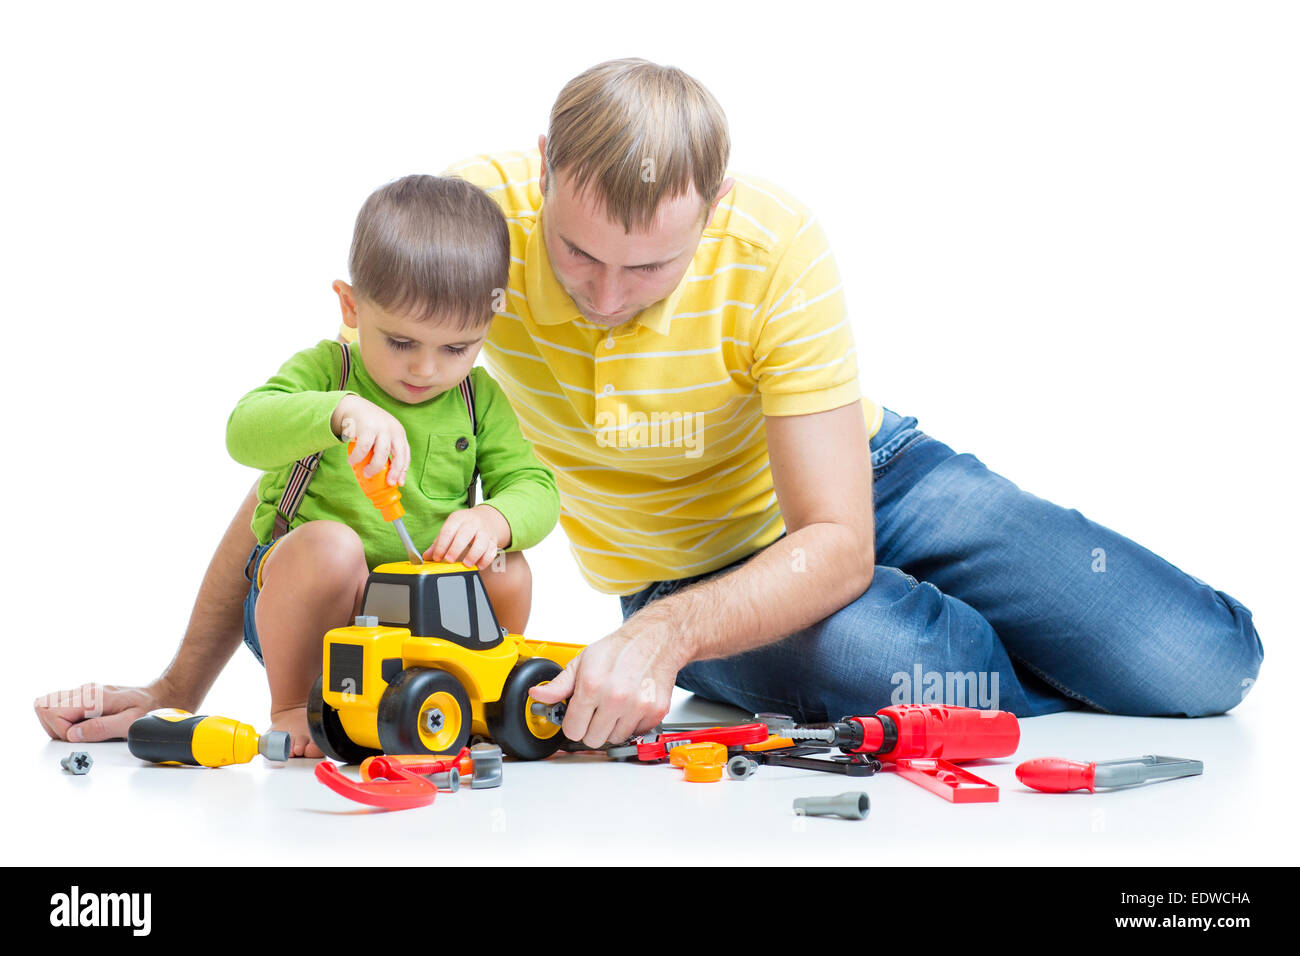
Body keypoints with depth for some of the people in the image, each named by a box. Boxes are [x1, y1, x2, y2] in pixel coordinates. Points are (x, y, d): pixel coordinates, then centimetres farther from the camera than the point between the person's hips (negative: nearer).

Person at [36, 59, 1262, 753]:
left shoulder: (777, 250, -27)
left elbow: (834, 545, -26)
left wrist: (665, 638, -44)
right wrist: (181, 683, -21)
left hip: (864, 477, 1)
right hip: (688, 566, 0)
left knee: (1201, 664, -13)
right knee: (905, 677, -34)